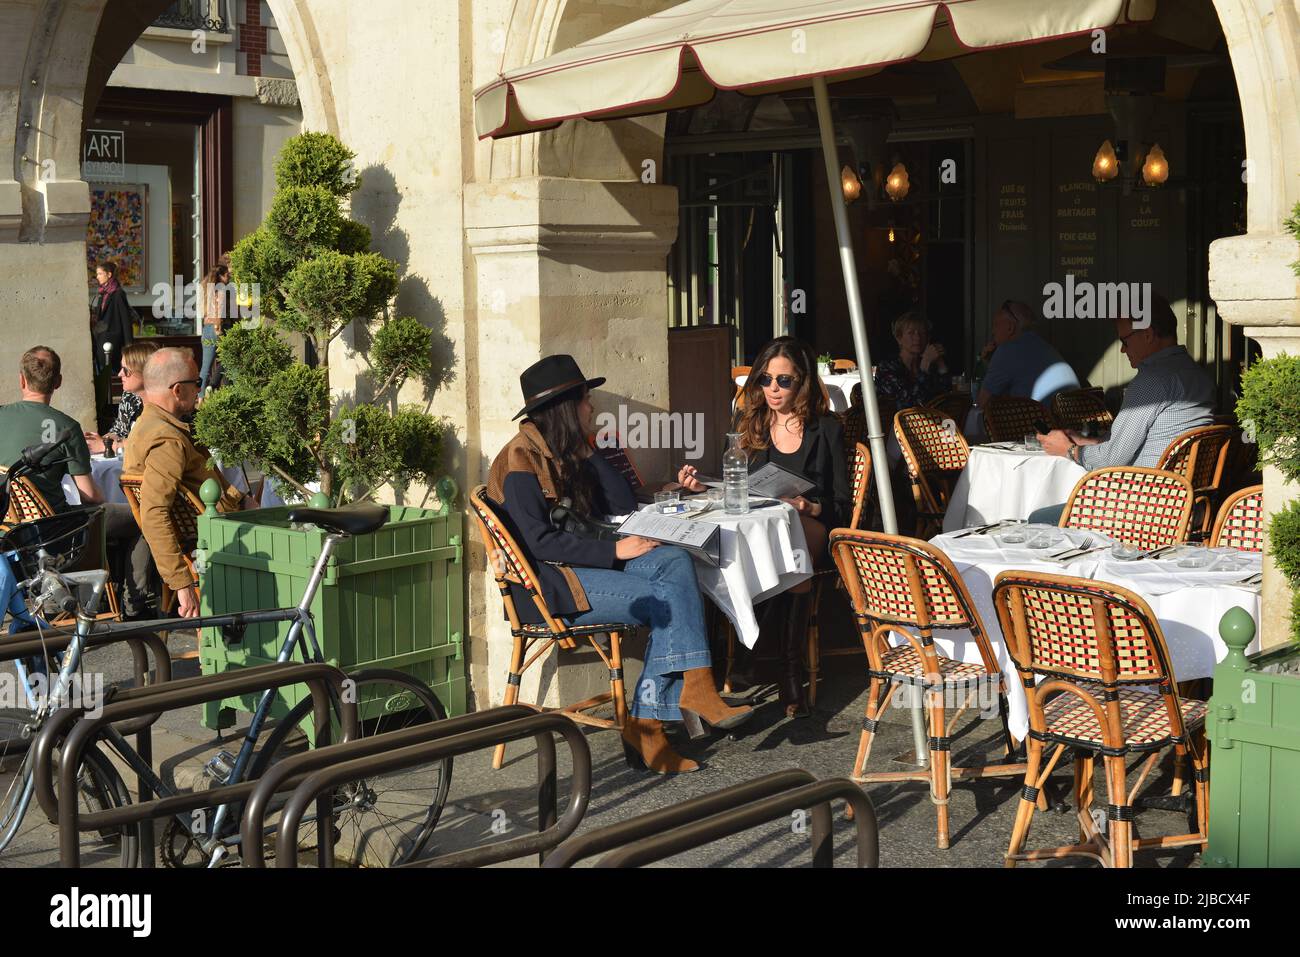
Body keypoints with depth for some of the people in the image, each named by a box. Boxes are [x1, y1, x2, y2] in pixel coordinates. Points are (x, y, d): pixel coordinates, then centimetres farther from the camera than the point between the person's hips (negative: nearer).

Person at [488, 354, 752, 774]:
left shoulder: (568, 453, 16)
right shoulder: (521, 460, -12)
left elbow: (624, 504, 15)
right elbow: (539, 542, -20)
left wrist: (589, 454, 5)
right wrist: (614, 551, -20)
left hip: (581, 563, 8)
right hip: (545, 584, -8)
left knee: (674, 562, -17)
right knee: (668, 600, -20)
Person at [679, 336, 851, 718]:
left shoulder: (826, 430, 9)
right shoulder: (749, 426, 18)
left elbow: (842, 506, 4)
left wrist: (809, 508, -14)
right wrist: (705, 487, 3)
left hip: (814, 534, -2)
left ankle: (791, 668, -35)